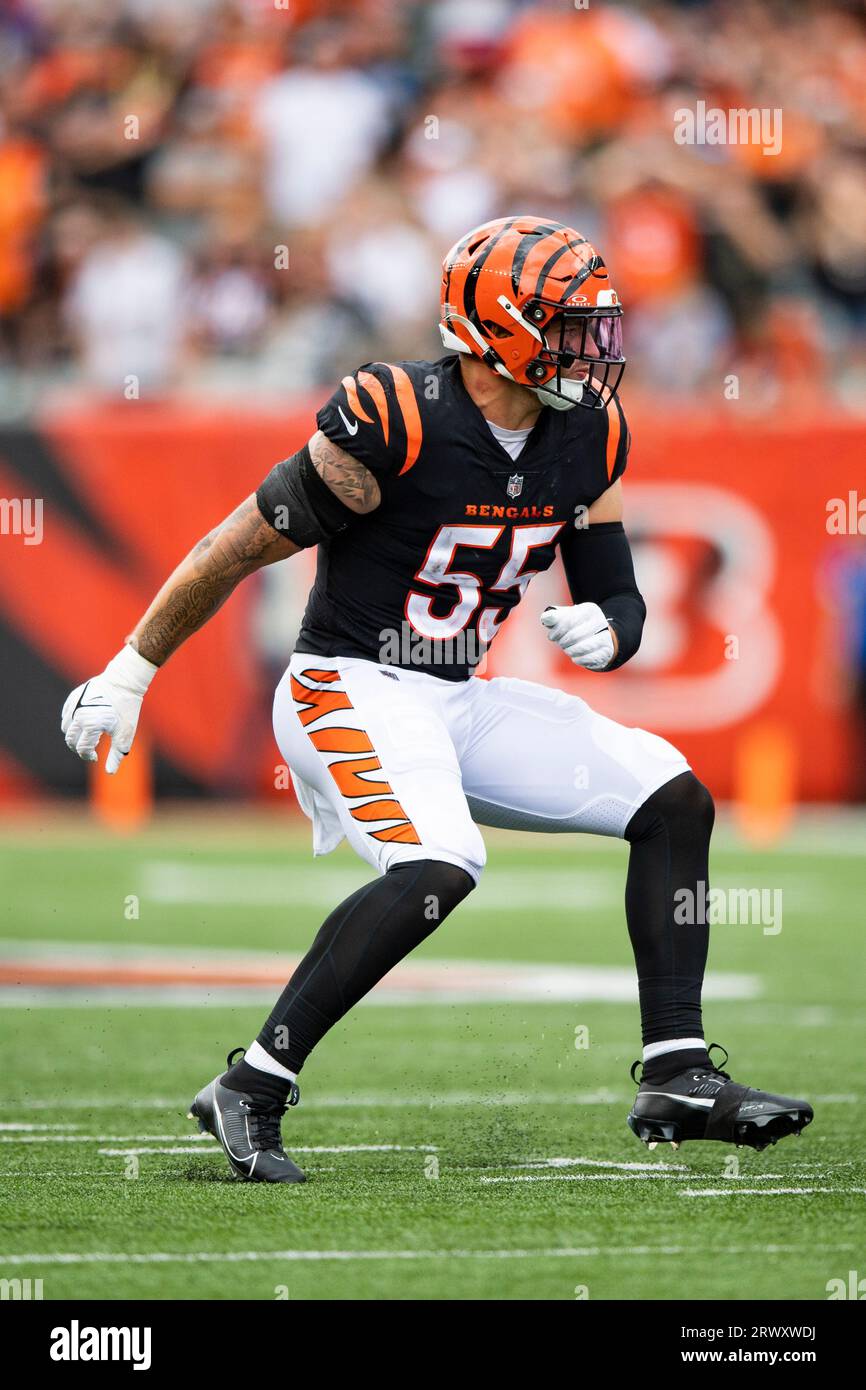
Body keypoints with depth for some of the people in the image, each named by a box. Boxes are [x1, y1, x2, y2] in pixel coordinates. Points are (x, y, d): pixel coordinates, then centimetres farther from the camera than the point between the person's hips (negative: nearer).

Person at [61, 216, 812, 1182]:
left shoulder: (587, 439, 2)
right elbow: (242, 548, -12)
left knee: (676, 802, 1)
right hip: (350, 692, -8)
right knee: (439, 868, -32)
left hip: (461, 701, 8)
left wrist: (605, 632, -15)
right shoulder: (394, 422, -20)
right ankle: (250, 1091, -23)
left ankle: (677, 1082, 2)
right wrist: (131, 672, -6)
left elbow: (620, 600, 11)